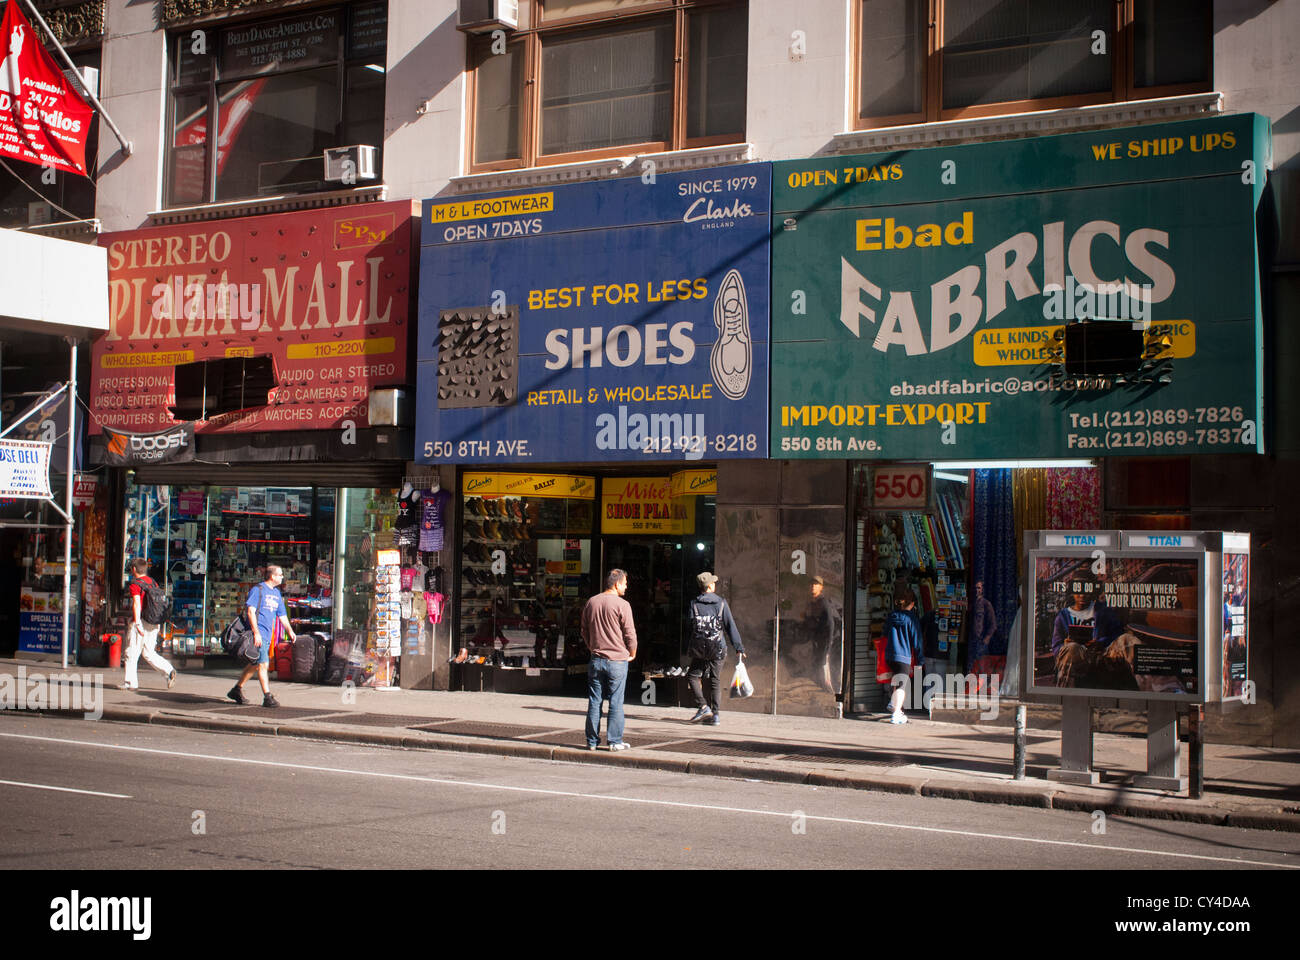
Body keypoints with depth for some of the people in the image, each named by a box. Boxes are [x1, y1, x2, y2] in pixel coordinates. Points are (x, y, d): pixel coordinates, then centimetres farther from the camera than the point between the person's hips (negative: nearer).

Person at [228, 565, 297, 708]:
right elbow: (250, 611, -15)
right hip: (258, 633, -8)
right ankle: (267, 697, -11)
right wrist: (256, 632, -21)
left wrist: (290, 631, 9)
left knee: (255, 665, 13)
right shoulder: (258, 590, -8)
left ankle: (237, 689, 26)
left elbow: (282, 615, 22)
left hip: (268, 635, 8)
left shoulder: (276, 593, 17)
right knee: (263, 664, -11)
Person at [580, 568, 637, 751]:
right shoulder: (622, 605, -11)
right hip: (617, 660, -5)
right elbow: (630, 633, -8)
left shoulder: (591, 603, 6)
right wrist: (632, 653, 7)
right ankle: (614, 741, 5)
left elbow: (585, 631, 15)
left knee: (594, 701, 8)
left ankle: (592, 741, 12)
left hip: (596, 659, 5)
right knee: (616, 702, 2)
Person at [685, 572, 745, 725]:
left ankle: (703, 706, 0)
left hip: (699, 649, -1)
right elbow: (730, 626, -2)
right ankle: (716, 714, 3)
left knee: (693, 676, 15)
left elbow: (690, 627, -3)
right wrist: (739, 647, 2)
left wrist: (688, 649, 5)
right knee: (715, 681, 8)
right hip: (718, 649, 1)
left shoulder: (694, 604, -1)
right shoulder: (721, 603, -1)